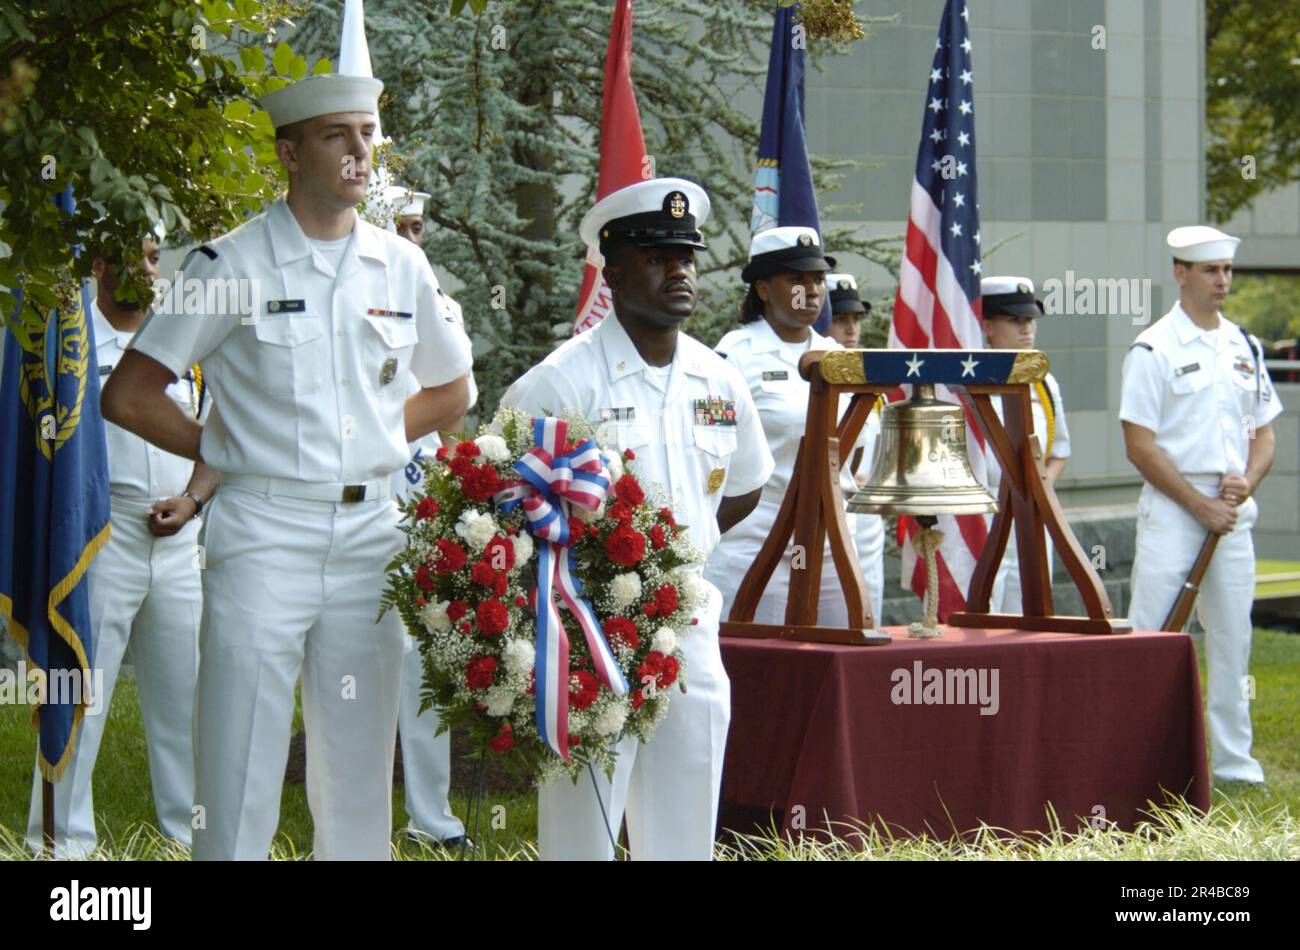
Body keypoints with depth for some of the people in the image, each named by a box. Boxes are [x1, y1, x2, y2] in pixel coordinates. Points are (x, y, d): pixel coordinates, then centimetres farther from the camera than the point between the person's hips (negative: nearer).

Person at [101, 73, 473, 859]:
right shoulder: (233, 265, -4)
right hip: (263, 536, -4)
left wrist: (371, 445, 11)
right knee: (239, 790, -4)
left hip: (370, 534, 4)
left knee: (360, 781, 9)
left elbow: (451, 391, 22)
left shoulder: (402, 267, 8)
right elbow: (128, 396, -4)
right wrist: (227, 451, -1)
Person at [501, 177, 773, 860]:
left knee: (684, 835, 10)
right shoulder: (561, 382, -9)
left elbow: (742, 493, 25)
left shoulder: (720, 385, 9)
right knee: (582, 834, -5)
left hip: (691, 635, 6)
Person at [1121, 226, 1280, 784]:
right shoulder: (1154, 350, -7)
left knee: (1233, 638, 8)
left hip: (1233, 512, 6)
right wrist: (1201, 506, -13)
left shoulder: (1245, 347, 12)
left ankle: (1234, 761, 16)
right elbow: (1140, 445, -11)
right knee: (1150, 635, -7)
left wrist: (1246, 482, -5)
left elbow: (1264, 431, 16)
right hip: (1171, 507, -6)